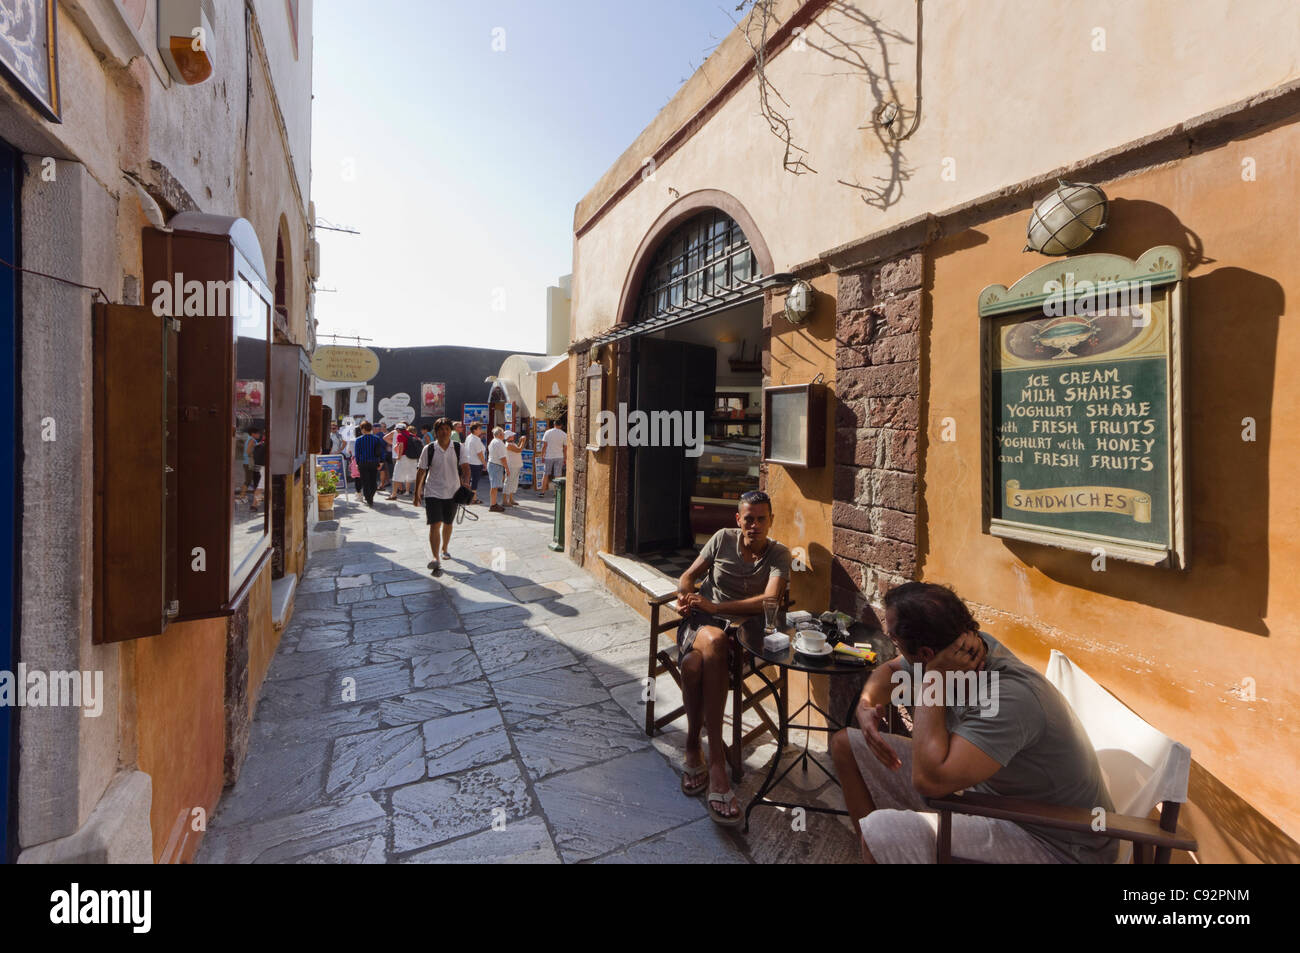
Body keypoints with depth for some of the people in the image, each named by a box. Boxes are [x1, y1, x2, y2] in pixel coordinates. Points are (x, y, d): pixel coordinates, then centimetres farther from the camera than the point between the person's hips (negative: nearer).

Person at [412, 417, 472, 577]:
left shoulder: (459, 448, -1)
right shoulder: (429, 449, -4)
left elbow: (465, 467, -9)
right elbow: (421, 471, 0)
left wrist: (466, 481, -29)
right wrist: (417, 492, 1)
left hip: (452, 492, 2)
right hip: (433, 492, -2)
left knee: (448, 524, 18)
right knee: (435, 525, -12)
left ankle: (445, 549, 41)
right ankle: (436, 559, -13)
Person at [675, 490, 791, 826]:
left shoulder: (778, 554, 4)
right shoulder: (723, 538, 11)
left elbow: (769, 600, -12)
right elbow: (690, 575, 15)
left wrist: (714, 606, -18)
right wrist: (684, 596, -10)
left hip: (743, 626, -2)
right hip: (702, 620, 2)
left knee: (695, 663, -35)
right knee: (713, 642, -36)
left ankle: (694, 747, -20)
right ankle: (715, 756, -23)